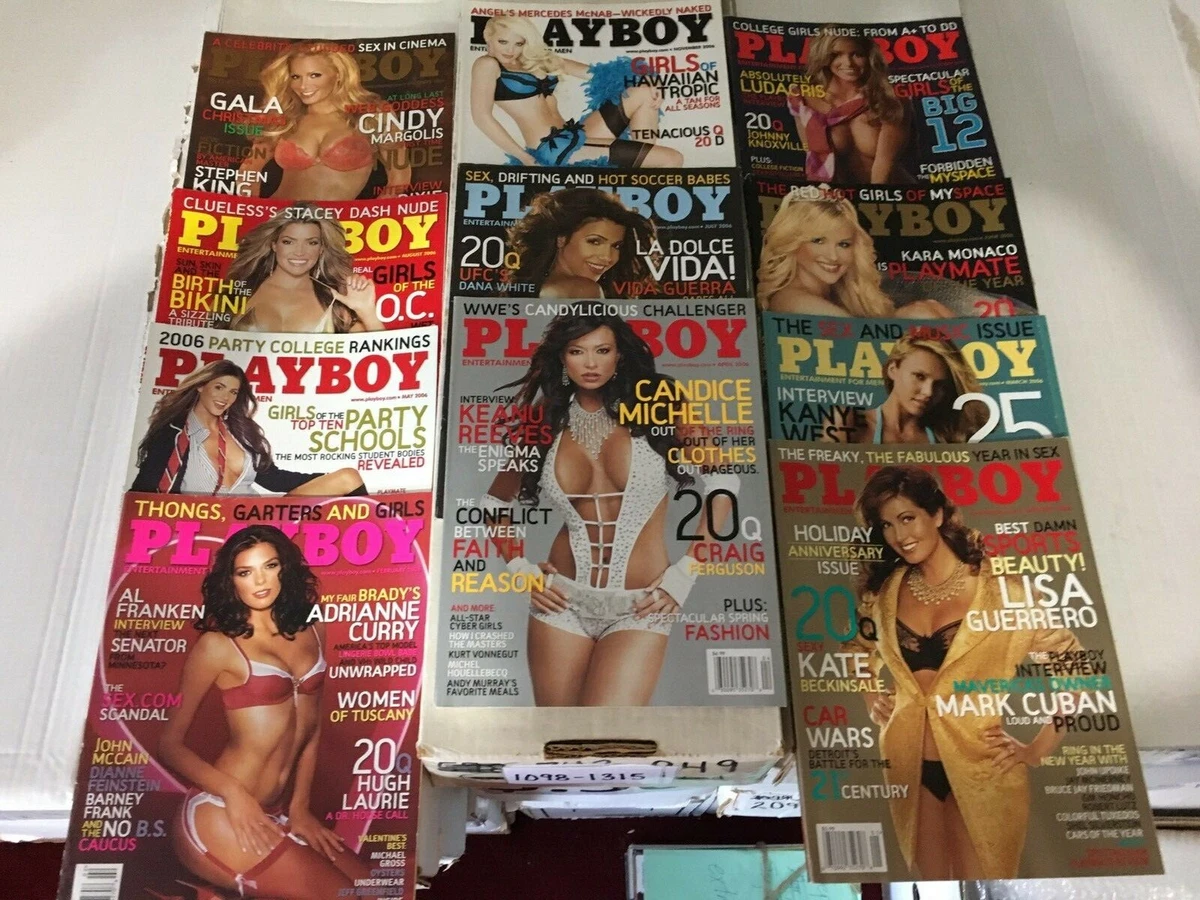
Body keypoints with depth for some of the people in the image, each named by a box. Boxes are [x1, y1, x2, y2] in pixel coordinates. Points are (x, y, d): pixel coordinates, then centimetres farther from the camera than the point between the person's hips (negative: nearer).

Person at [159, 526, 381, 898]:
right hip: (222, 817, -6)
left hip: (275, 816, 7)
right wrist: (233, 793, -17)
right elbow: (170, 743, -5)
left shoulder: (312, 634, 8)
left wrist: (299, 807, 7)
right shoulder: (218, 645, -8)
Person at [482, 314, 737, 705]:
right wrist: (519, 569, 4)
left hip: (639, 608, -3)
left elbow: (723, 482, -2)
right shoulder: (547, 422, 5)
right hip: (562, 602, 3)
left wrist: (685, 572, -5)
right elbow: (494, 504, 17)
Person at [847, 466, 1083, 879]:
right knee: (930, 878, 18)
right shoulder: (883, 592, 1)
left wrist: (1038, 750, -7)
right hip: (909, 767, 4)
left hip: (981, 768, -3)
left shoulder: (996, 589, -10)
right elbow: (858, 647, 20)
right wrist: (872, 703, 5)